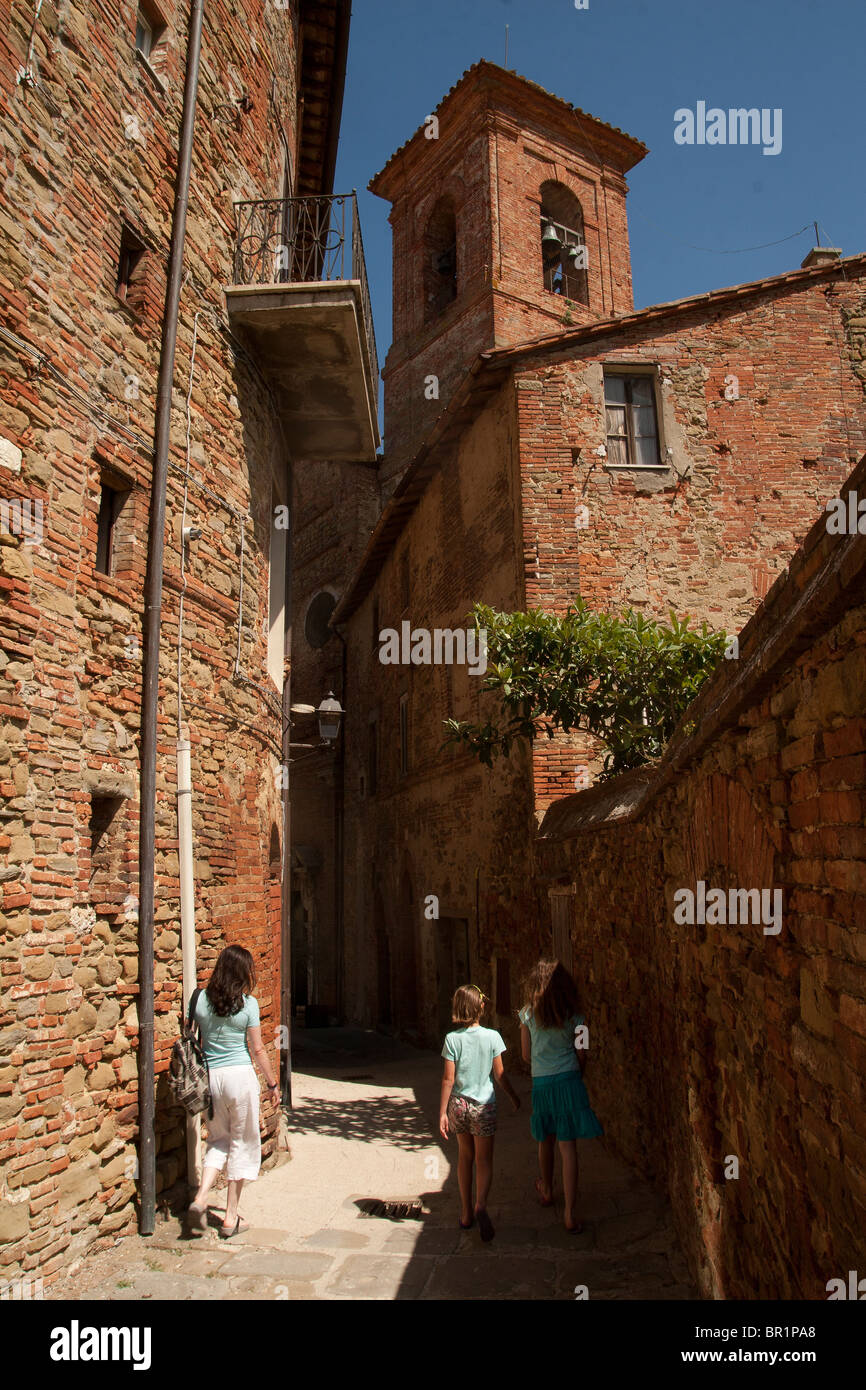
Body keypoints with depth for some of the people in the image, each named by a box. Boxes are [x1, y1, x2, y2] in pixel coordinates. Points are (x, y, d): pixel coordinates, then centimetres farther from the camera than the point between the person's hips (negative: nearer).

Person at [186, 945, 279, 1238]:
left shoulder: (201, 999, -1)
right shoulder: (248, 1003, -9)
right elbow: (257, 1049, -5)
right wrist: (272, 1083, 7)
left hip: (209, 1076, 4)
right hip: (240, 1074, -3)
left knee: (219, 1140, 21)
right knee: (242, 1143, 10)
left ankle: (200, 1198, 2)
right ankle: (231, 1218, 14)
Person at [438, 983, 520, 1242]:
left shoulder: (452, 1039, -8)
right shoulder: (492, 1036, -10)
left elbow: (448, 1079, -8)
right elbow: (499, 1075, -4)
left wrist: (442, 1112, -1)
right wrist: (514, 1097, 13)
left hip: (458, 1104, 2)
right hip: (483, 1105, -2)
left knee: (465, 1156, 17)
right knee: (484, 1160, 5)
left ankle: (466, 1212, 23)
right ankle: (480, 1206, -16)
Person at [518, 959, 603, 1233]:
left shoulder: (528, 1014, -2)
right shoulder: (574, 1016, -3)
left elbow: (526, 1055, 5)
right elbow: (581, 1057, 0)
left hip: (540, 1082, 1)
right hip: (569, 1080, -1)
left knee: (545, 1141, 20)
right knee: (568, 1147, -1)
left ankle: (546, 1192, 40)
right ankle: (570, 1214, -4)